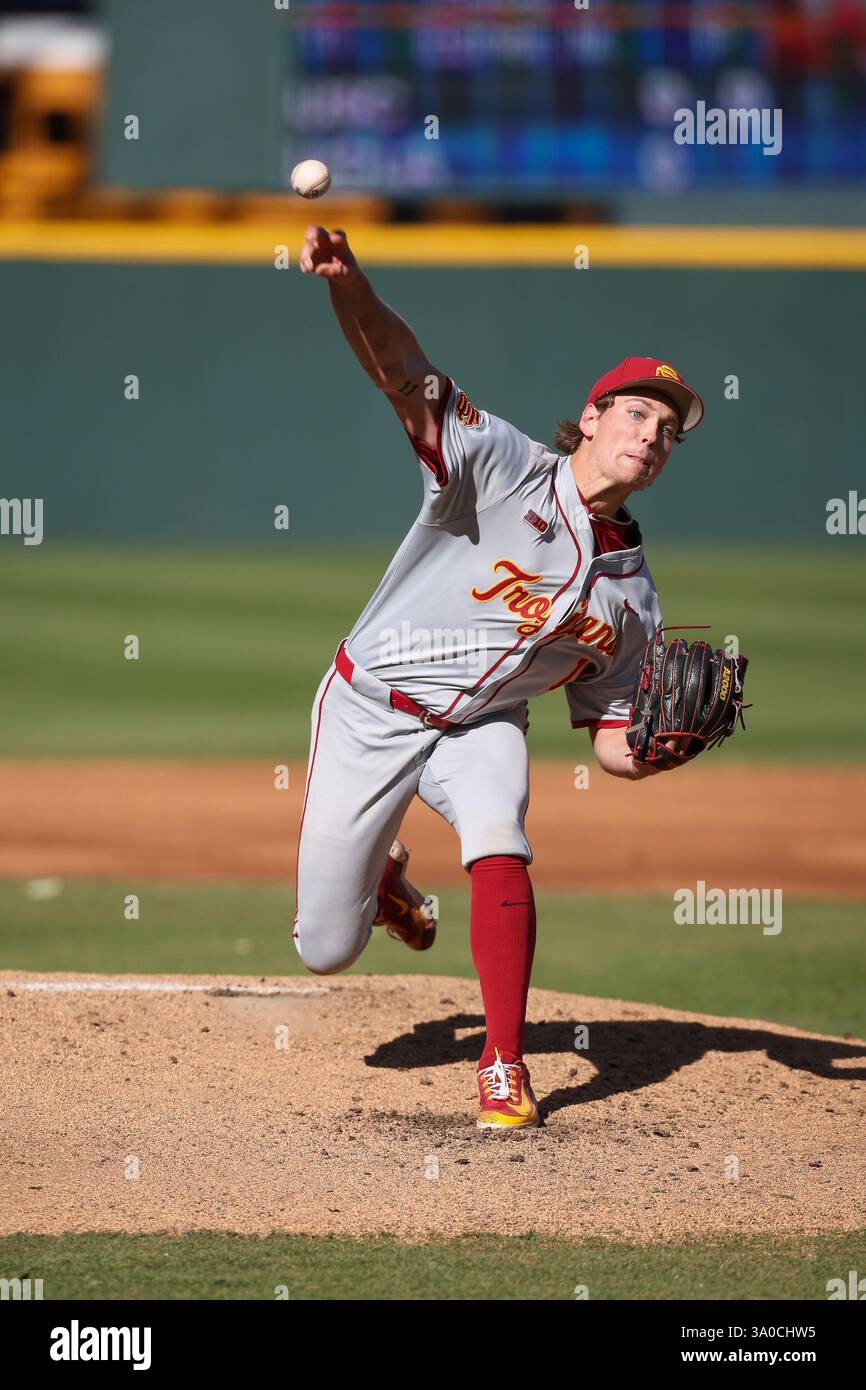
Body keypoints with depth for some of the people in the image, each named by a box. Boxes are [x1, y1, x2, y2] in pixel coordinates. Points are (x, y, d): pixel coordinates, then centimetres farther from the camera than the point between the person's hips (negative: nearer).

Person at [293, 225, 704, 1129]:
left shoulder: (633, 599, -4)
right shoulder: (504, 468, -18)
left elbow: (614, 746, 1)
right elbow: (406, 375, -33)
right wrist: (348, 284, -53)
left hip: (480, 726, 3)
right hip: (371, 707, -3)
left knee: (498, 842, -31)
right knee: (326, 951, 1)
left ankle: (503, 1069, -19)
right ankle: (378, 878, 40)